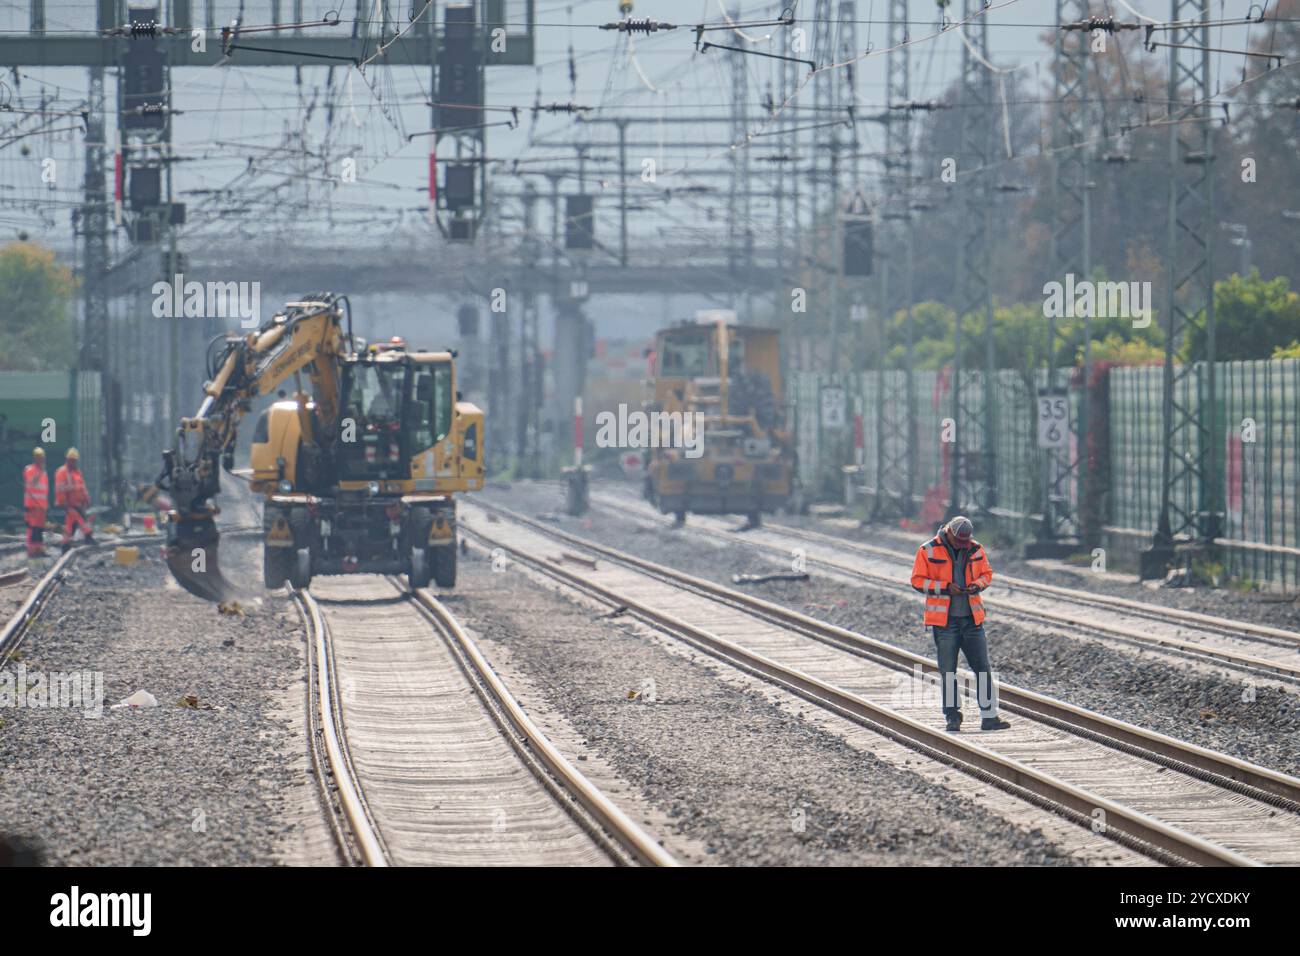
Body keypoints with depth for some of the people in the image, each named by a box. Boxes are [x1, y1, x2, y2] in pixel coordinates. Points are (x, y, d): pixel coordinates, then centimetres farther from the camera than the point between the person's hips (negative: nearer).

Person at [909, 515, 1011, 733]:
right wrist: (945, 587, -15)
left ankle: (989, 717, 5)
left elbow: (986, 573, 17)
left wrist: (978, 584, -6)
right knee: (948, 672, 2)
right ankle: (952, 717, 10)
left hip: (972, 619, 3)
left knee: (983, 668, 1)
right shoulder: (928, 551, -5)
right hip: (944, 621, -3)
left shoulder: (976, 549, 5)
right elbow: (917, 580, -4)